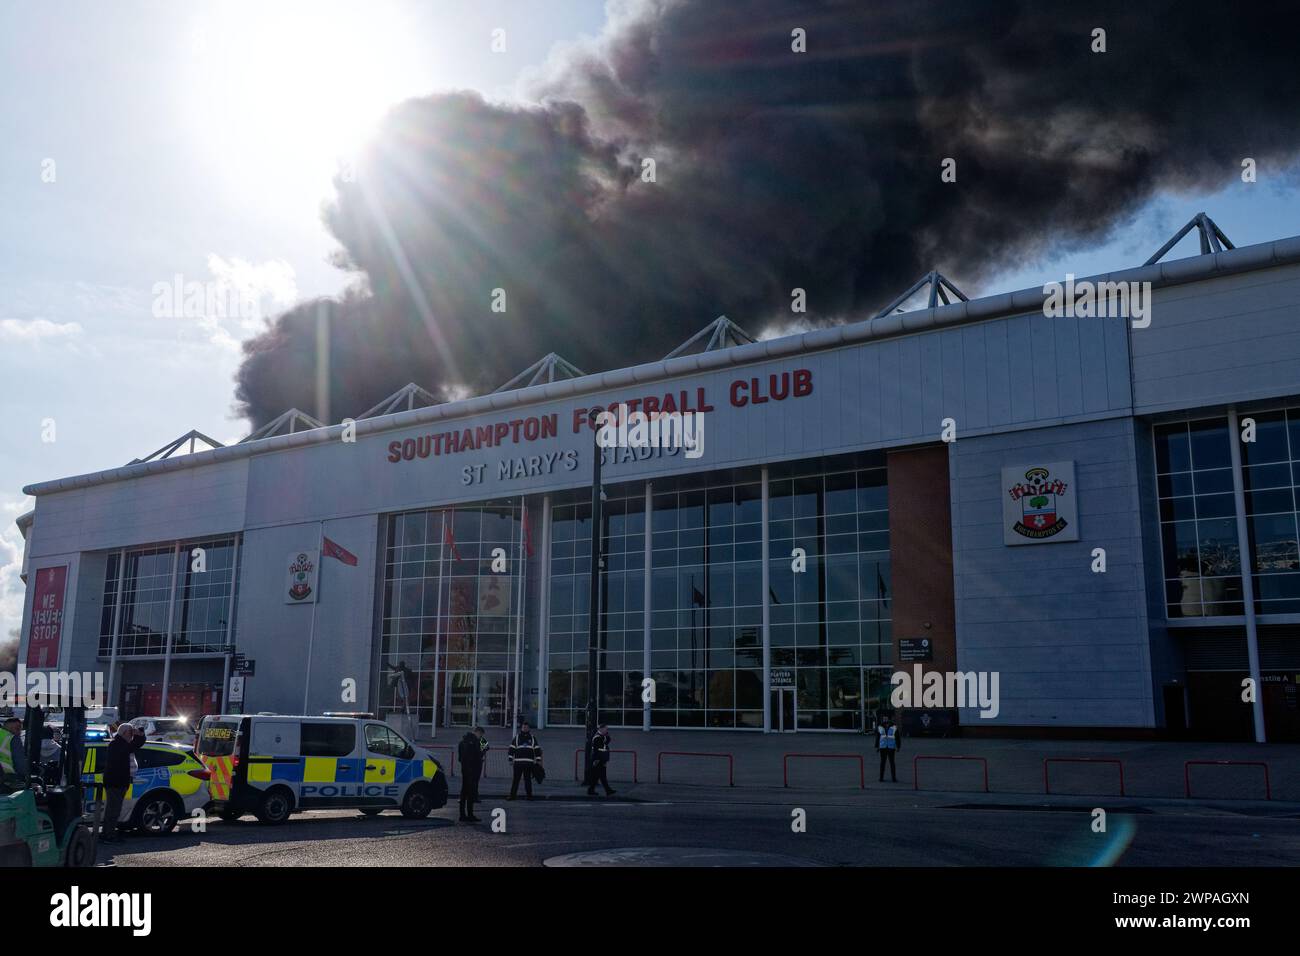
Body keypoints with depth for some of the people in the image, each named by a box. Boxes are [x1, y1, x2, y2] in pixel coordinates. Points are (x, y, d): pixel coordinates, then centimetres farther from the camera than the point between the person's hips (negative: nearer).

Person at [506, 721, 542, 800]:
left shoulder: (532, 738, 11)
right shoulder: (517, 737, 7)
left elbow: (537, 749, 13)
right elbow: (511, 749, 7)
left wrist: (538, 760, 7)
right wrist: (510, 759, 0)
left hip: (529, 763, 1)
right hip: (518, 762, -1)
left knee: (528, 779, 4)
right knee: (515, 779, -1)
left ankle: (529, 795, 9)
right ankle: (513, 795, 4)